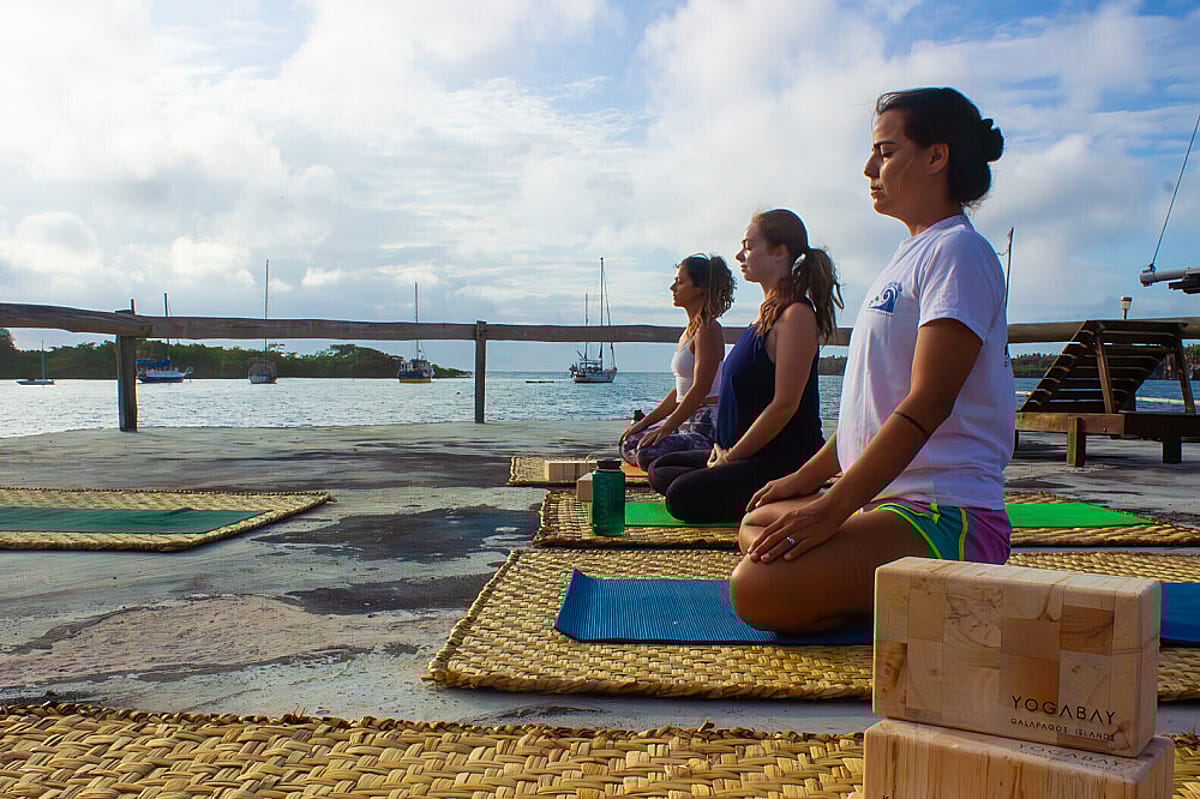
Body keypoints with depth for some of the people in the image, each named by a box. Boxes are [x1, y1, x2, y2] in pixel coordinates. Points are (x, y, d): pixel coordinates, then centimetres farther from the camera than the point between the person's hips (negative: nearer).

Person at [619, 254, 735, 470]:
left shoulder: (707, 329, -13)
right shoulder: (691, 330, 18)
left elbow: (700, 389, -20)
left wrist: (666, 428, -22)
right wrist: (645, 422, 15)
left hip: (707, 425, -10)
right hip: (687, 421, 10)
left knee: (648, 452, -27)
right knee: (630, 443, 12)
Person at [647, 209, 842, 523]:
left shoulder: (797, 315, -17)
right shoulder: (768, 312, 13)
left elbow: (785, 404, -22)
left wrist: (732, 455, -15)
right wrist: (725, 448, 8)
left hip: (787, 462, -10)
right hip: (752, 455, 10)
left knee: (682, 497, -21)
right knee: (660, 471, 12)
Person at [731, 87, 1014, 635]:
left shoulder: (958, 251, -12)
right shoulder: (911, 258, 19)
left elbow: (926, 405, -22)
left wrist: (832, 508, -24)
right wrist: (806, 478, 20)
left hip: (945, 517, -10)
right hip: (886, 499, 10)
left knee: (757, 589, -27)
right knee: (755, 528, 23)